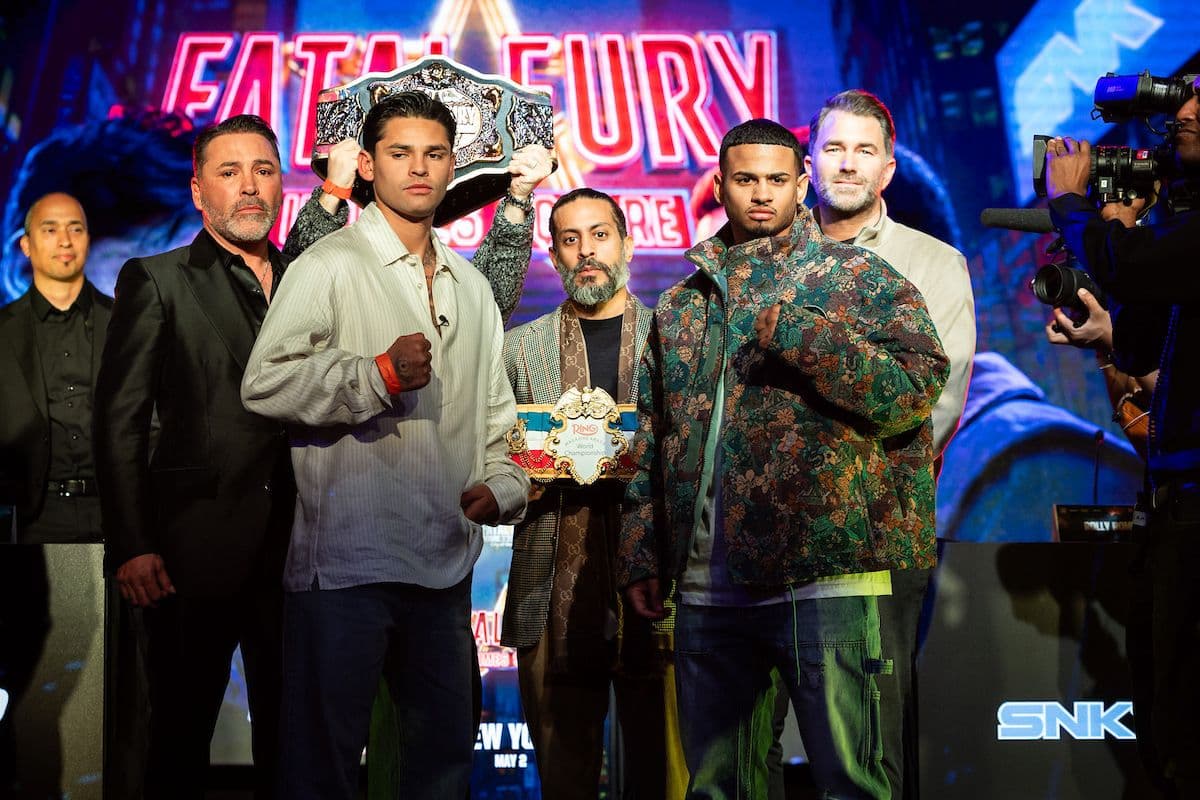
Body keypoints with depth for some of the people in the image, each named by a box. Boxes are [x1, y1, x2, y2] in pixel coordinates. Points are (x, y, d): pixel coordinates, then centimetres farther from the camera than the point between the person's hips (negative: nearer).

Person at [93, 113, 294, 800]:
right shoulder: (157, 282, 3)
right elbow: (120, 422, -3)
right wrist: (133, 548, -10)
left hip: (294, 554, 4)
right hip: (196, 555, -3)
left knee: (288, 741, 10)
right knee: (182, 741, 6)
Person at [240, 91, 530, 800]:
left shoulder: (472, 287, 18)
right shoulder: (330, 266, -3)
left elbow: (496, 415, 23)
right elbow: (264, 385, -13)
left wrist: (499, 485, 4)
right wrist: (381, 373, -18)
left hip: (446, 561, 6)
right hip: (347, 560, -6)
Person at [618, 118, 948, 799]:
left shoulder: (856, 276, 3)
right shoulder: (682, 302, 17)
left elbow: (917, 389, -10)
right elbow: (653, 440, 19)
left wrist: (797, 332, -15)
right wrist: (640, 555, 12)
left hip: (822, 579, -4)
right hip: (704, 587, 5)